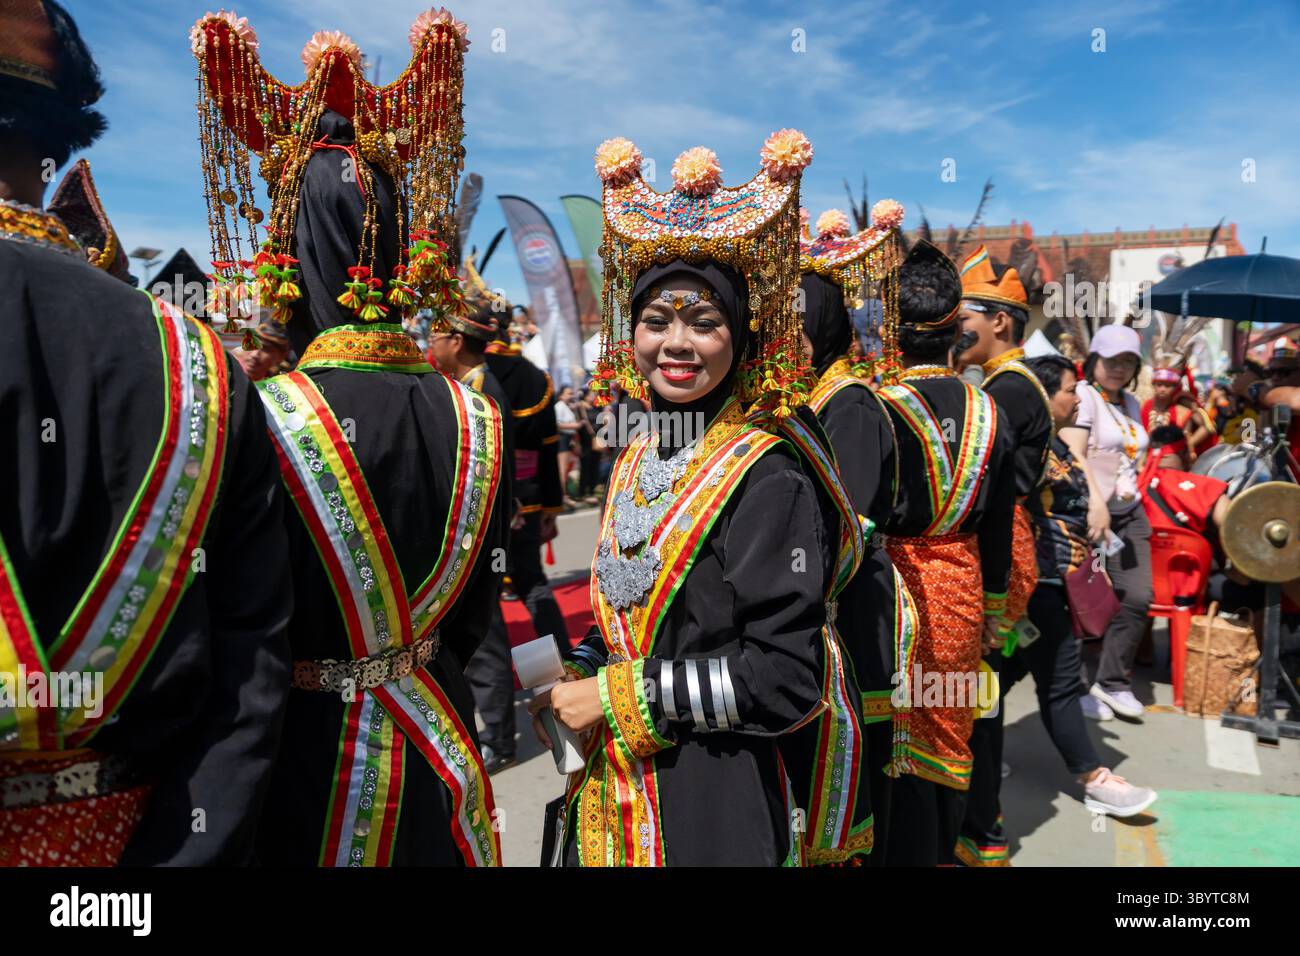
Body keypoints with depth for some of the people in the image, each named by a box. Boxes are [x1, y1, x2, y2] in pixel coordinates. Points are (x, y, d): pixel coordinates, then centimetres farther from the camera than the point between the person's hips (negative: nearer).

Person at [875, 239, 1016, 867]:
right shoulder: (988, 412, 1)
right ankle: (943, 848, 36)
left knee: (901, 742, 6)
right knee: (949, 733, 19)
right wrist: (994, 608, 18)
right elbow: (999, 527, 8)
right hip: (962, 589, 6)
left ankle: (907, 851, 17)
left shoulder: (874, 409, -18)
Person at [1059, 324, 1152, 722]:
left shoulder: (1131, 403, 17)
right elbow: (1074, 453, -23)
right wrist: (1096, 503, -32)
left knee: (1138, 597, 3)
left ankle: (1113, 682, 16)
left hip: (1130, 513, 8)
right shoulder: (1082, 395, -9)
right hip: (1089, 513, -8)